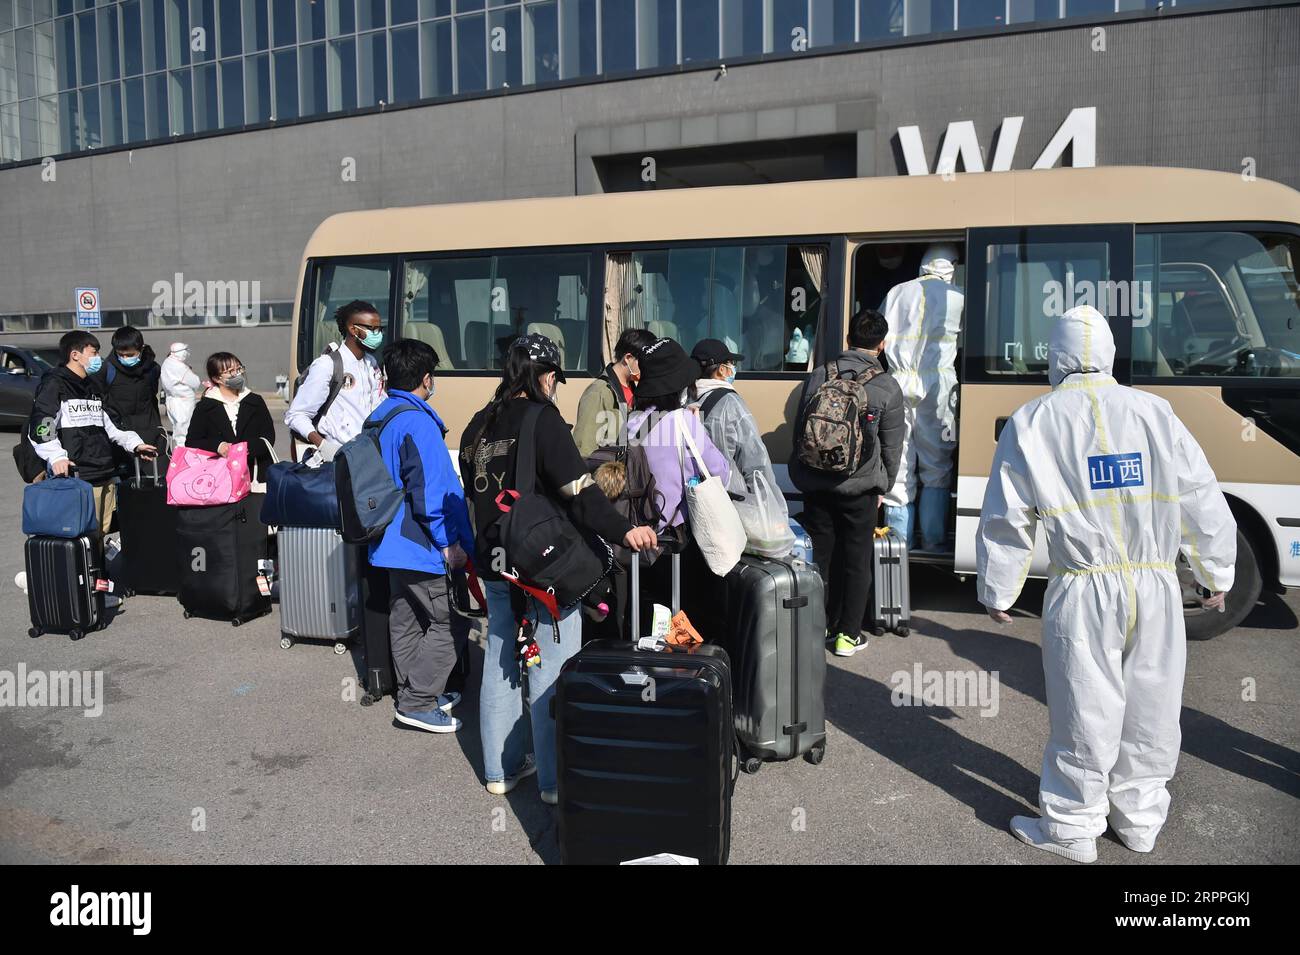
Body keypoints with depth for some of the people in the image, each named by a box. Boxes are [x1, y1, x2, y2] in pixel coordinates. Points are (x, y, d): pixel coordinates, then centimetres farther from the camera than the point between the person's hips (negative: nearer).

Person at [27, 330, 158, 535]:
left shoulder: (93, 387, 21)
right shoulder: (54, 385, -4)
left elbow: (108, 424, 29)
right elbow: (40, 428, -13)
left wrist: (134, 443, 18)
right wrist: (56, 457, -26)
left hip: (105, 477, 8)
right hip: (76, 479, -8)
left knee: (103, 534, 11)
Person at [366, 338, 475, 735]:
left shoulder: (379, 417, 11)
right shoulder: (417, 423, -19)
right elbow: (430, 491, -22)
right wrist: (450, 543, -15)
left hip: (393, 542, 10)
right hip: (421, 544, -10)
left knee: (405, 621, 17)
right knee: (444, 624, 0)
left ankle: (413, 694, 29)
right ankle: (417, 704, 5)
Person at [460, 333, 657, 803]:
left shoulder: (478, 426, 10)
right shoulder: (543, 420, -14)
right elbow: (578, 491, -23)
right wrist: (623, 531, -24)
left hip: (493, 565, 8)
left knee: (500, 664, 16)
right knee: (551, 670, 1)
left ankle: (500, 768, 27)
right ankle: (554, 779, 9)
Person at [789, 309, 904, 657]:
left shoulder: (818, 376, 2)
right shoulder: (887, 387, -5)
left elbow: (799, 429, 8)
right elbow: (891, 446, 0)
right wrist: (882, 487, 13)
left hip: (816, 484, 3)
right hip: (859, 488, -2)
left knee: (819, 556, 12)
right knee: (856, 561, 8)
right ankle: (847, 635, 13)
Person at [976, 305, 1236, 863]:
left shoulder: (1033, 424, -4)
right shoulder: (1154, 412, 2)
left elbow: (1005, 519, -1)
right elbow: (1202, 503, 6)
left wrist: (997, 592, 10)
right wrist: (1217, 574, 20)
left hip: (1084, 592, -3)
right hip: (1156, 587, 3)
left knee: (1085, 712, 7)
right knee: (1151, 709, 15)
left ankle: (1072, 828, 20)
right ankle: (1140, 820, 30)